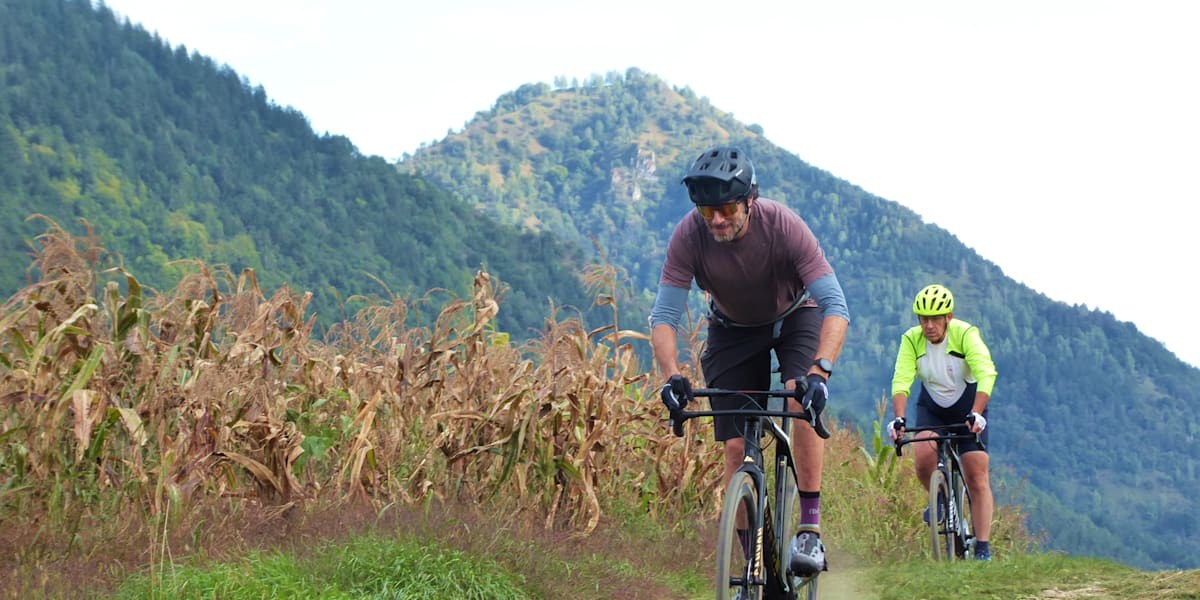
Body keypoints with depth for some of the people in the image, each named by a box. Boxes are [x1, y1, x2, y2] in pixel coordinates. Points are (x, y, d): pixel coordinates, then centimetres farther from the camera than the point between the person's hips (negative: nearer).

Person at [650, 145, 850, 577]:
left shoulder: (784, 226, -33)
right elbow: (664, 316, -25)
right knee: (736, 445, -7)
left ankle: (810, 529, -25)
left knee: (803, 399, -31)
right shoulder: (689, 235, -28)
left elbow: (835, 307, -36)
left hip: (793, 318, -2)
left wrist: (820, 370, -51)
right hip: (732, 331, 2)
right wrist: (672, 376, -42)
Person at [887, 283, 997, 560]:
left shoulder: (966, 334, -25)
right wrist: (899, 418, -42)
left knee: (977, 477, -11)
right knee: (923, 459, -26)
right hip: (931, 408, 2)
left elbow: (986, 374, -36)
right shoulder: (911, 340, -17)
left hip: (968, 406, -2)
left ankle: (982, 548, -8)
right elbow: (901, 381, -25)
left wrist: (976, 414, -50)